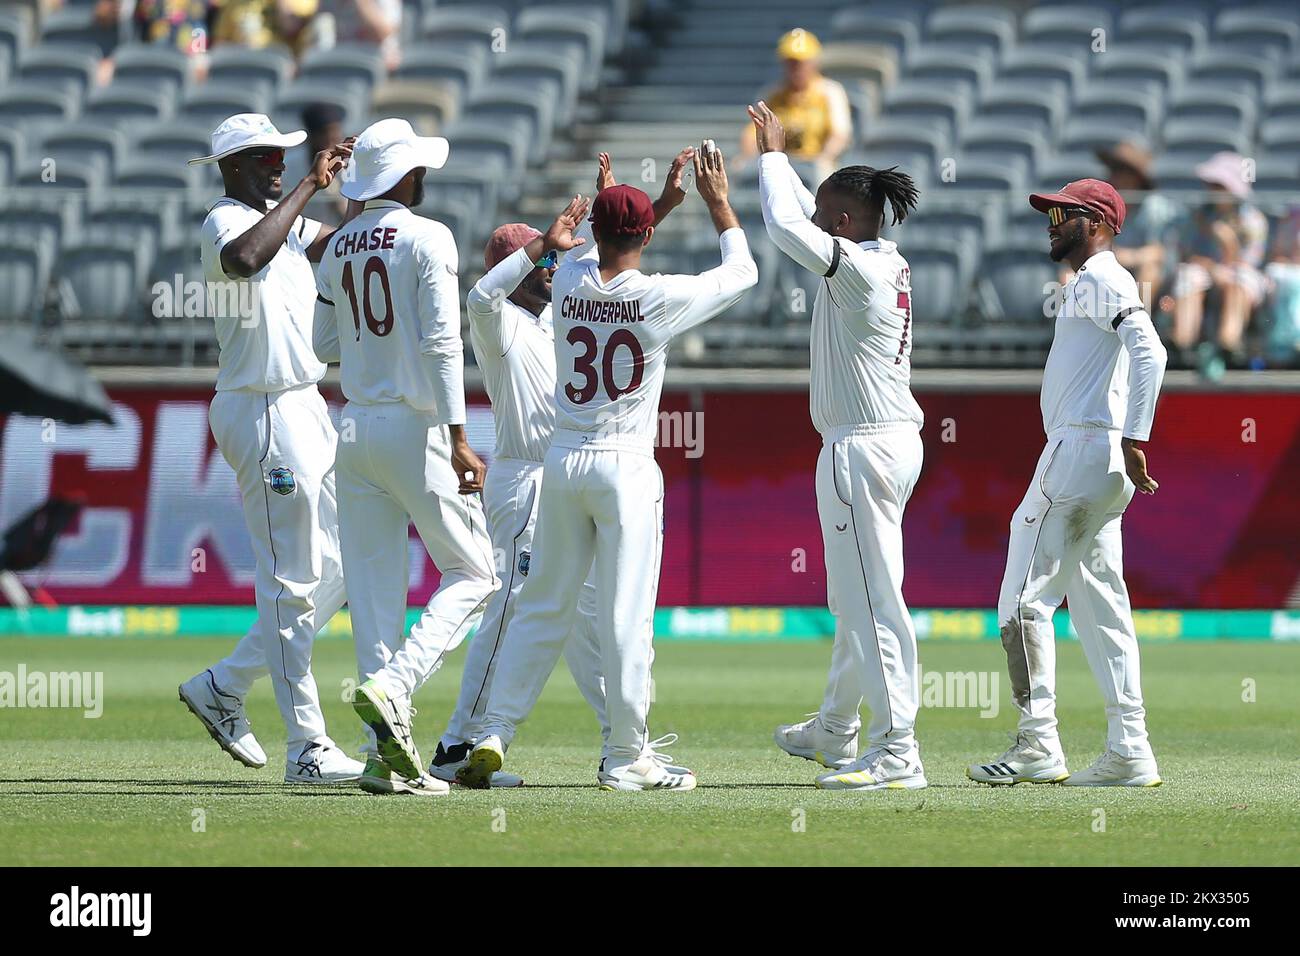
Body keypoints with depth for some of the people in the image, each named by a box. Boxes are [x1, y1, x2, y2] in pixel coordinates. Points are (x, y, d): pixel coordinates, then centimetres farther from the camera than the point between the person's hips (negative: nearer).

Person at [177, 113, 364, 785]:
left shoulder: (285, 221, 16)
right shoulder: (225, 222, -14)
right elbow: (244, 259, -37)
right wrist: (309, 187, -32)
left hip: (306, 408, 10)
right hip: (264, 416, -10)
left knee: (337, 570, 13)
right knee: (292, 583, -8)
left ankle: (224, 687, 22)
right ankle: (308, 749, -5)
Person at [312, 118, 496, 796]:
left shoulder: (339, 248, 11)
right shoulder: (427, 238, -8)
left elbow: (324, 342, 19)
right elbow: (441, 341, -15)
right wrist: (457, 435, -18)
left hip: (354, 429, 6)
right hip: (414, 427, -6)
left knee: (374, 587, 6)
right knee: (473, 574, 3)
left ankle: (389, 753, 2)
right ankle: (390, 685, -17)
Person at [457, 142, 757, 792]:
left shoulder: (570, 284, 1)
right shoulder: (660, 298, -10)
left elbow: (598, 251, 26)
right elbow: (742, 271, 4)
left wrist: (665, 198, 31)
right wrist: (718, 201, 14)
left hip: (563, 463, 4)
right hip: (627, 468, -4)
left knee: (542, 607, 11)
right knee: (625, 614, -2)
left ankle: (494, 734, 6)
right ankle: (626, 758, 1)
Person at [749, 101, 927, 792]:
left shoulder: (858, 270, -16)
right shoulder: (889, 264, 11)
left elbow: (785, 226, -21)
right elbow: (806, 219, 25)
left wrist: (772, 154, -6)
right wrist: (776, 153, 28)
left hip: (862, 448, -10)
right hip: (897, 443, 10)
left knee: (872, 600, -10)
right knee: (855, 597, 21)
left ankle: (896, 755, -12)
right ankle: (835, 731, 35)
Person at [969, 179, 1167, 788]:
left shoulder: (1100, 281, -8)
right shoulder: (1087, 286, 24)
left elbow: (1149, 350, -23)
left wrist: (1134, 441, -29)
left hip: (1082, 449, -11)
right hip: (1102, 464, 11)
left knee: (1025, 599, -9)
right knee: (1100, 607, 8)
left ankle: (1038, 745, -9)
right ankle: (1129, 753, 6)